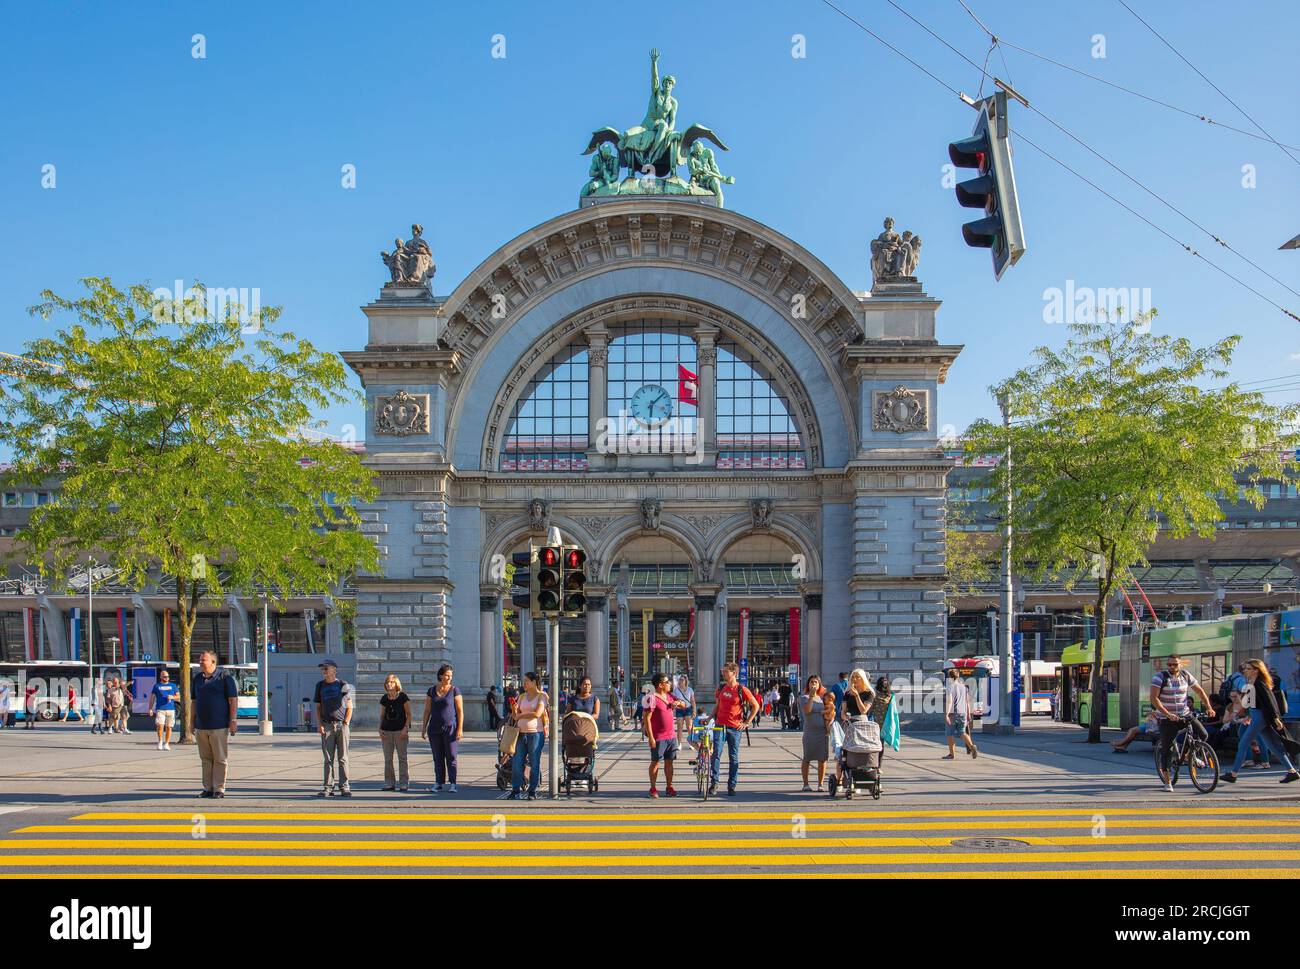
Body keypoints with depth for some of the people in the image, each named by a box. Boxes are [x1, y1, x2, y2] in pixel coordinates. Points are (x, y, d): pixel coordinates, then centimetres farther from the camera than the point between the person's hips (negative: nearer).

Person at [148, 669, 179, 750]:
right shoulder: (157, 686, 12)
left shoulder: (173, 686, 15)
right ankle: (160, 742, -2)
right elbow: (152, 698, 12)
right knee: (160, 725, -17)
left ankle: (166, 744, 10)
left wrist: (172, 697, -6)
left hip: (171, 709, 1)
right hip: (160, 709, -1)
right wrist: (150, 708, 3)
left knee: (168, 727, 1)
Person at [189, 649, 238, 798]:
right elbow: (193, 702, 19)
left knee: (220, 759, -2)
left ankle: (219, 788, 2)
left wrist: (233, 721, -11)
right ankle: (208, 788, 14)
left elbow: (233, 700, -5)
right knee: (206, 758, 8)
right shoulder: (197, 678, 14)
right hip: (201, 726, 5)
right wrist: (192, 722, 15)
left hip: (219, 726, -5)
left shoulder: (225, 677, -3)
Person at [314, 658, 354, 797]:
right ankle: (327, 787, 5)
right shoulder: (320, 686, 11)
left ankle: (344, 786, 4)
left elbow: (349, 707, 6)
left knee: (343, 758, 0)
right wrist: (319, 724, 1)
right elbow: (318, 707, 14)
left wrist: (346, 723, -5)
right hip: (327, 726, 2)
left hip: (342, 725, -2)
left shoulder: (343, 685, 4)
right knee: (328, 759, 2)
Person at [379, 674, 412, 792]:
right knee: (388, 759, 5)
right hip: (386, 731, 4)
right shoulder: (384, 698, 8)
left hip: (400, 731, -4)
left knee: (402, 757, -1)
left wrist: (405, 728, -13)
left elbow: (409, 714, -2)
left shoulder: (403, 697, -3)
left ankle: (404, 783, 4)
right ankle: (389, 783, 12)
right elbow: (382, 715, 14)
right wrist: (380, 729, 2)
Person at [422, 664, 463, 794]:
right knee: (437, 758, 5)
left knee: (451, 757, -4)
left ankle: (452, 784, -1)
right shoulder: (432, 690, 6)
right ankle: (438, 784, 10)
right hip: (434, 728, 3)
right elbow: (427, 710, 9)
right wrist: (424, 728, 5)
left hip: (450, 727, -3)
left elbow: (460, 711, -3)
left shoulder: (455, 690, -2)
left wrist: (460, 728, -10)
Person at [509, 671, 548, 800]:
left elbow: (537, 713, -12)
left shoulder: (542, 696, 0)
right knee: (517, 763, 0)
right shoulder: (522, 697, 15)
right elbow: (515, 716, 15)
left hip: (535, 733, -5)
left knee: (534, 764, 0)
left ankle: (532, 791, 8)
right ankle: (515, 790, 7)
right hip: (521, 733, 5)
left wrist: (521, 715, -4)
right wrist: (514, 710, -7)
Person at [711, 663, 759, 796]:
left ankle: (731, 786, 13)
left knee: (734, 757, 5)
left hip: (735, 727, -3)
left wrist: (747, 722, -2)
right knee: (716, 753, -8)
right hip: (719, 725, 3)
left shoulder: (742, 690, -5)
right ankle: (714, 782, -1)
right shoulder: (720, 688, 8)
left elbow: (756, 706, 1)